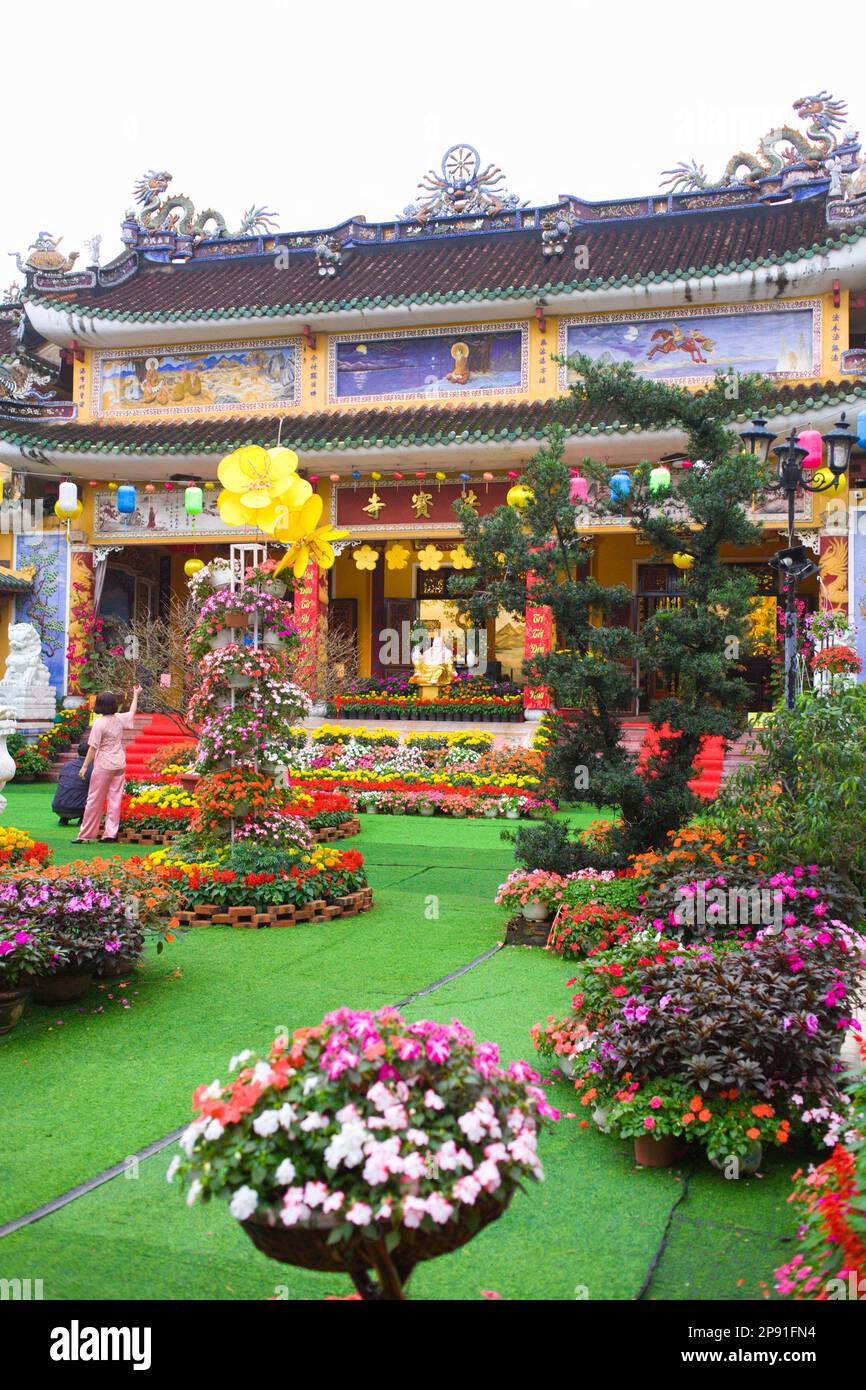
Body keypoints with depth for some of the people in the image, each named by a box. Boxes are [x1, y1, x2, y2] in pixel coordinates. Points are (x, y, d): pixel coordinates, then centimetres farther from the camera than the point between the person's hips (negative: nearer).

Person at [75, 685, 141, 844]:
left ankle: (85, 835, 7)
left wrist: (85, 766, -8)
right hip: (119, 765, 5)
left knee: (95, 801, 1)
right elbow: (132, 712, 25)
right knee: (115, 799, 7)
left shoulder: (100, 723, -14)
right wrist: (135, 695, 38)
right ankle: (111, 834, 7)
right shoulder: (120, 719, 1)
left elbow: (93, 748, -13)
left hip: (103, 766, -5)